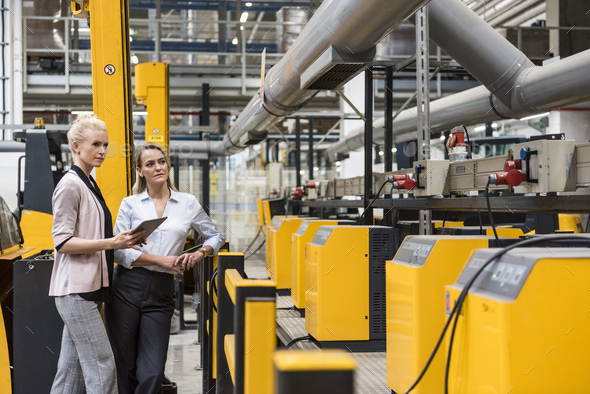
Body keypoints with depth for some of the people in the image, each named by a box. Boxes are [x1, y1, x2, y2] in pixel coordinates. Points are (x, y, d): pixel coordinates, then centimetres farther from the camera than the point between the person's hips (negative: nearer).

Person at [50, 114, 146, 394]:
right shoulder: (70, 185, -11)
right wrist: (110, 243, -25)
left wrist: (122, 241, 9)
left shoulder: (89, 184, 18)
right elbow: (62, 242, -17)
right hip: (75, 289, -9)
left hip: (88, 289, 9)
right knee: (102, 367, -10)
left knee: (71, 370, 10)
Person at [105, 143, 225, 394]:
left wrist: (199, 254, 0)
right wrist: (160, 259, -11)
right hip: (127, 289, -1)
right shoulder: (130, 204, 5)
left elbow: (216, 236, 20)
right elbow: (118, 251, -3)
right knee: (123, 369, 5)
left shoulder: (188, 204, 9)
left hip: (161, 293, 1)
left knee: (152, 373, -5)